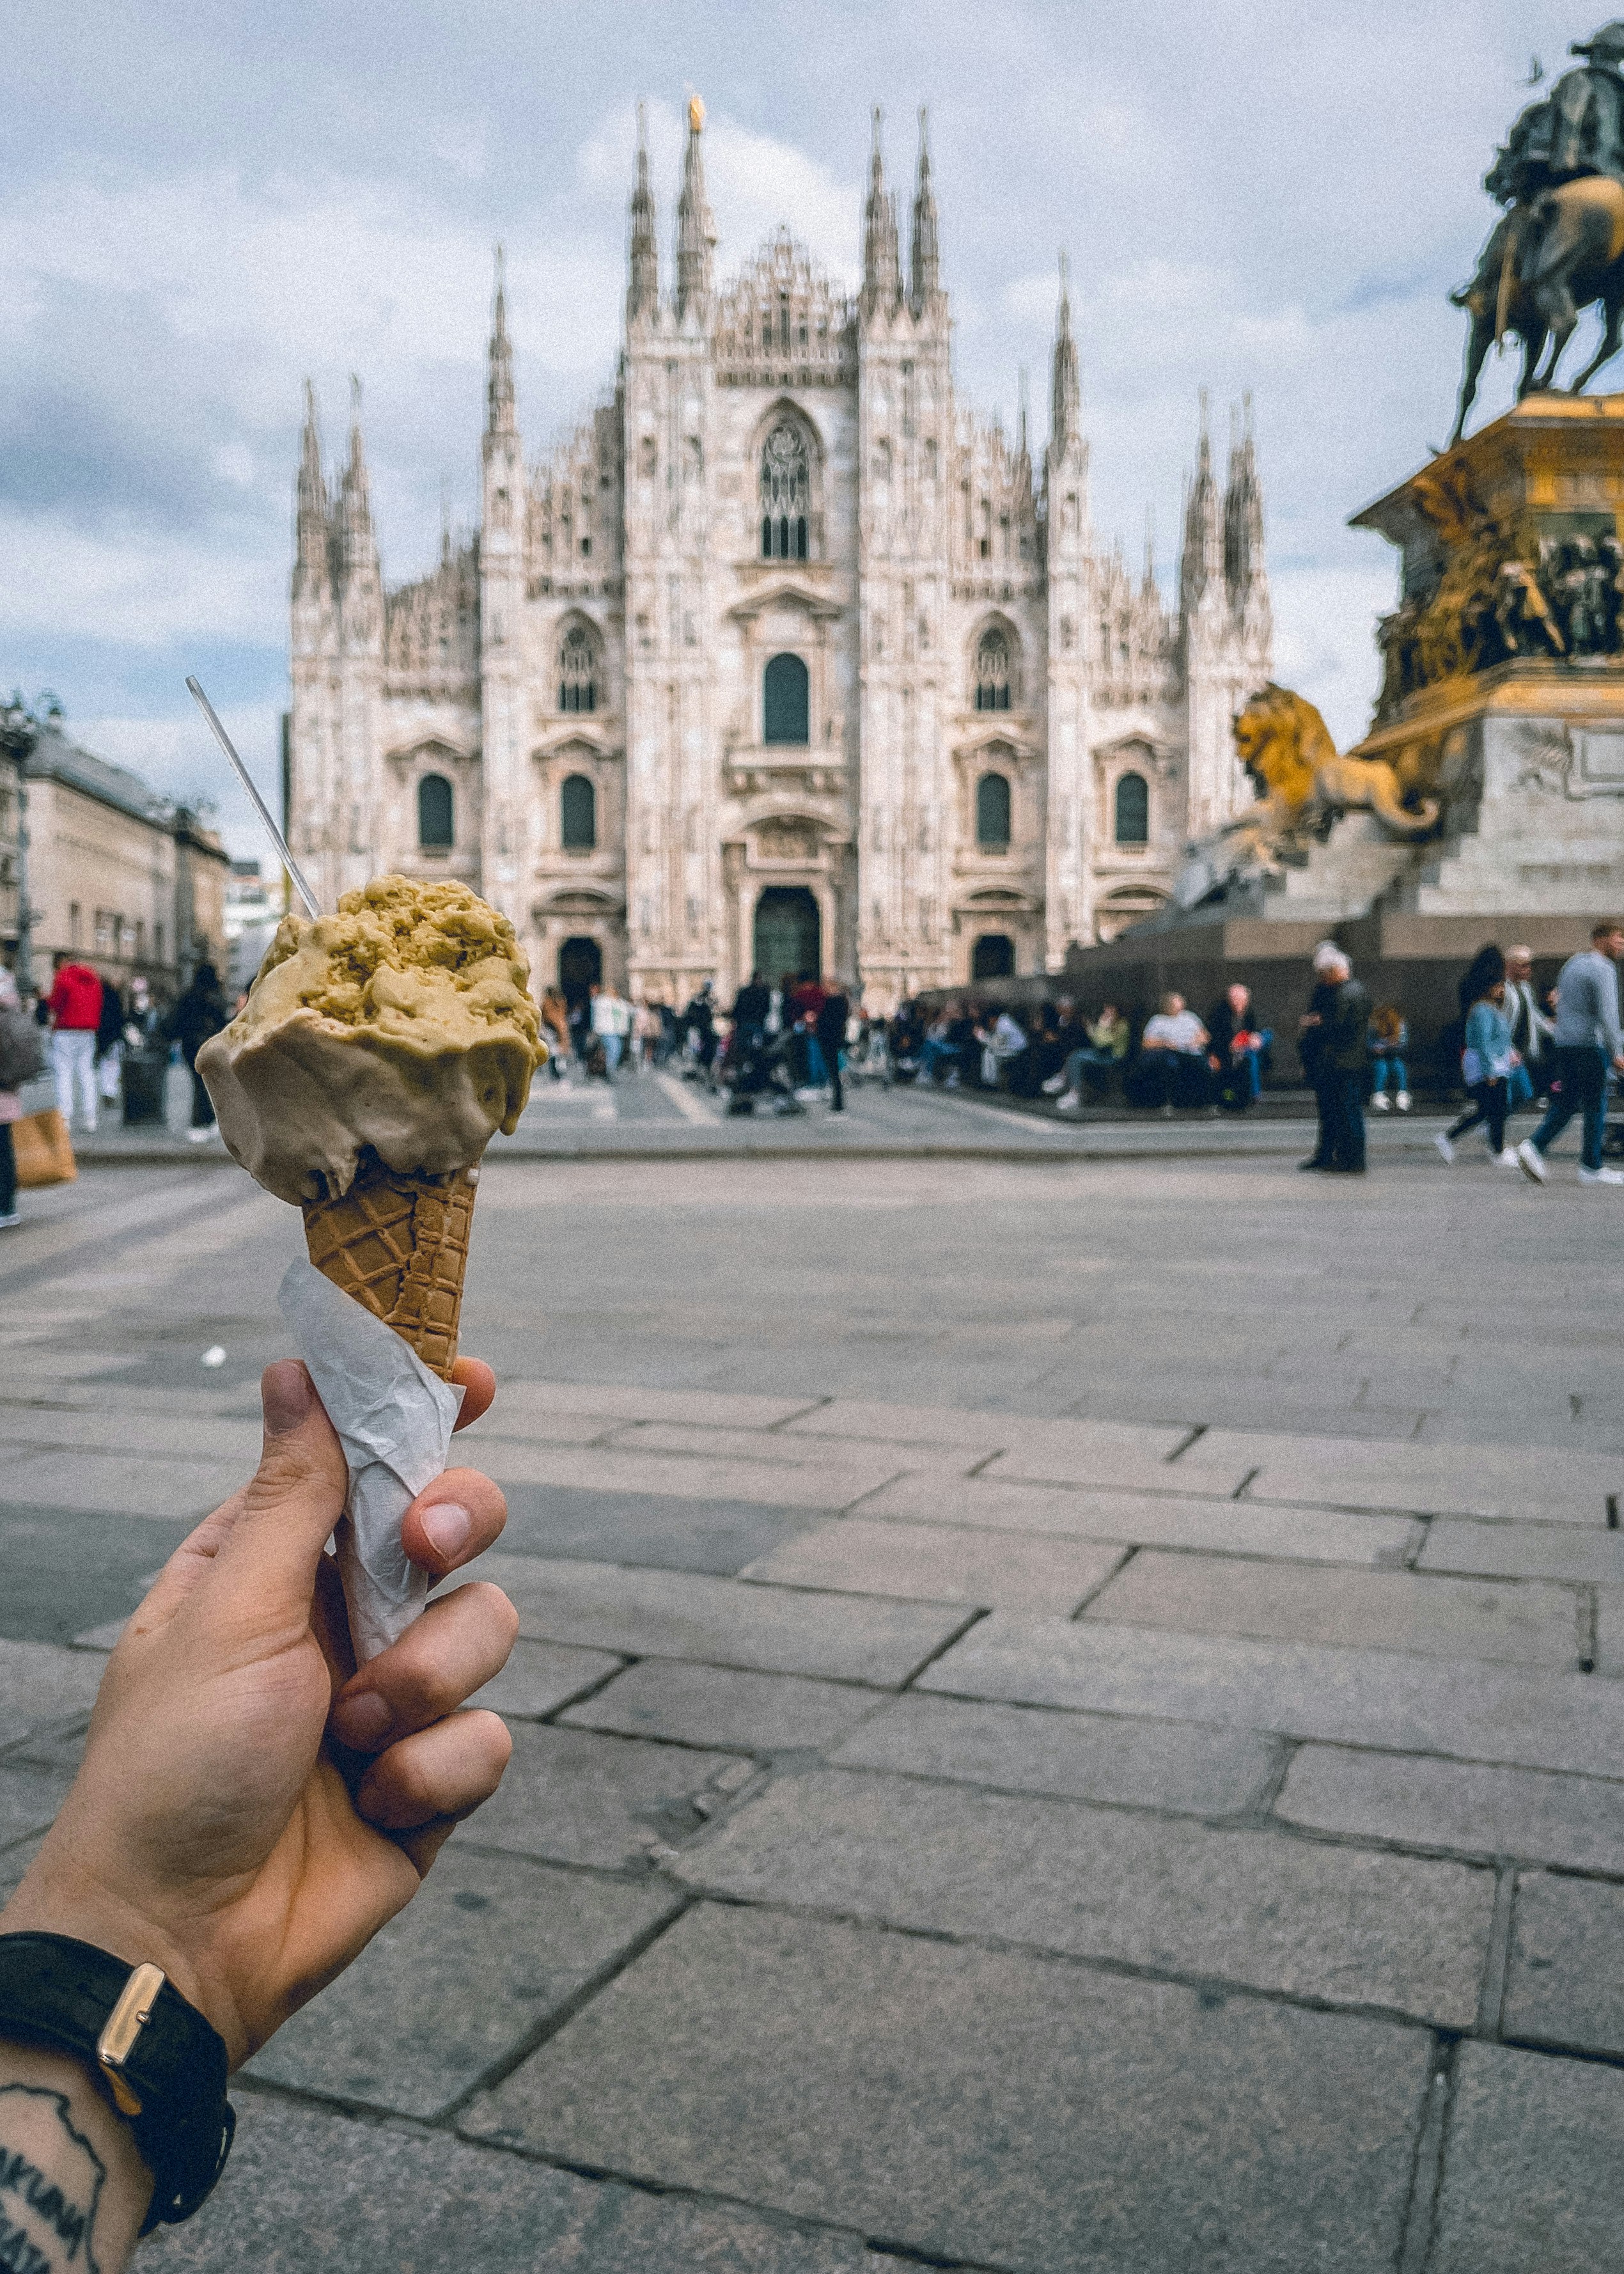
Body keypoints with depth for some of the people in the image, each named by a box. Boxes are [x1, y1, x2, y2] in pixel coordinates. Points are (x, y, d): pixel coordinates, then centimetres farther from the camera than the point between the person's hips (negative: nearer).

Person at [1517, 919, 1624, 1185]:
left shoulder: (1572, 964, 16)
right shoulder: (1603, 969, -11)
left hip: (1564, 1043, 8)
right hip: (1590, 1046, -8)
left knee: (1565, 1103, 10)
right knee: (1595, 1108, 0)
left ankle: (1535, 1146, -6)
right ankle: (1591, 1168, 4)